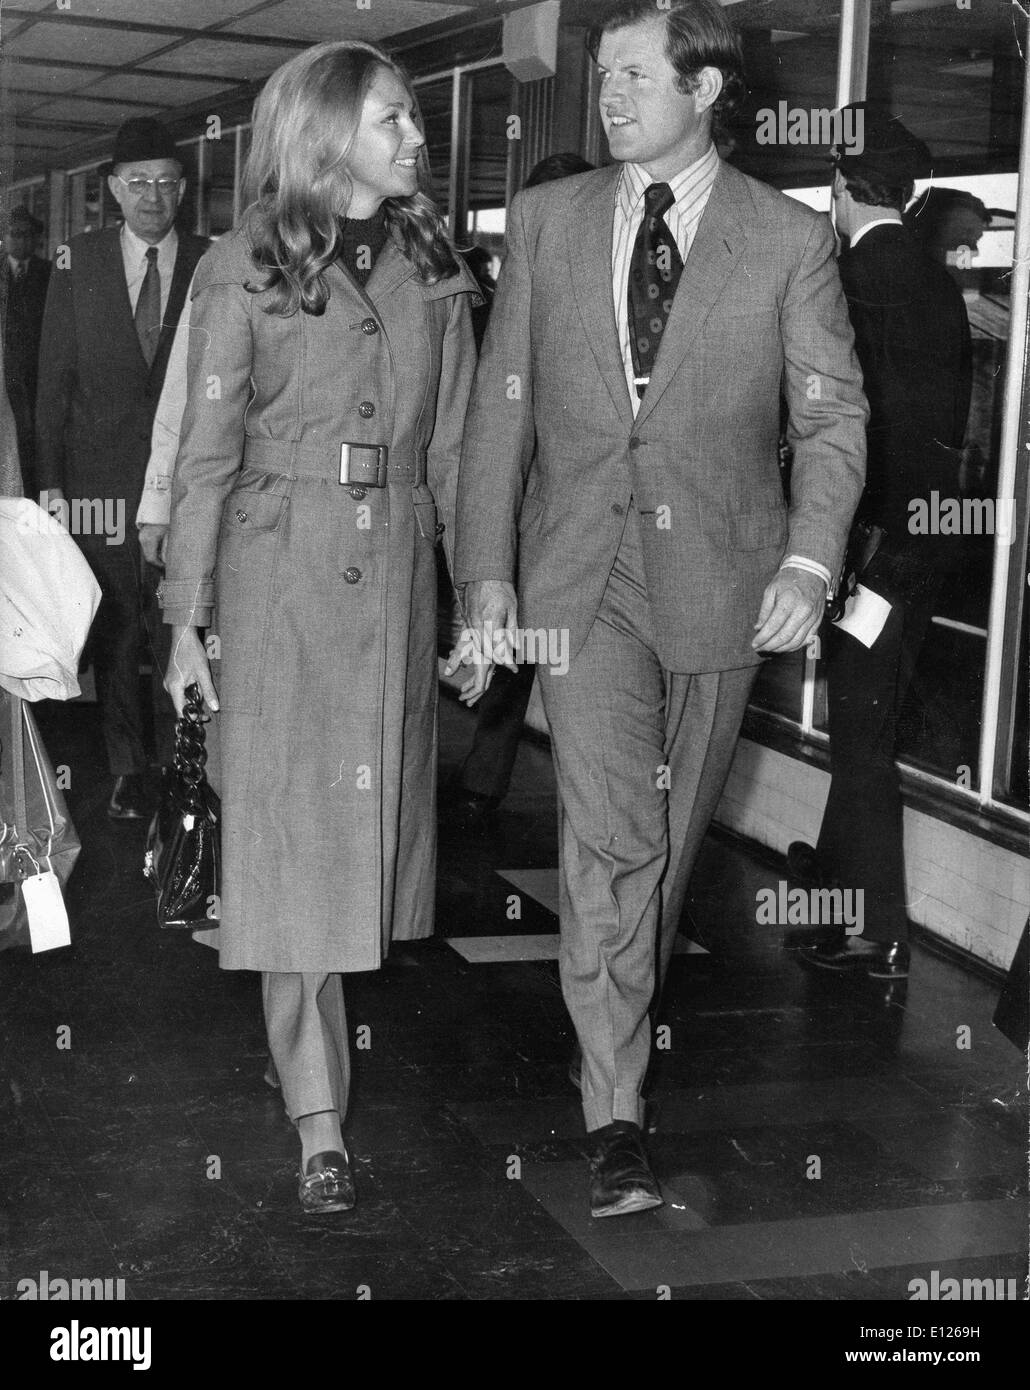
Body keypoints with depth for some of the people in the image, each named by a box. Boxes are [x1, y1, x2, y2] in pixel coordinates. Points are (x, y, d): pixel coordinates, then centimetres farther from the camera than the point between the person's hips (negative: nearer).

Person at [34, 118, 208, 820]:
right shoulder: (78, 262, 4)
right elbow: (54, 378, 5)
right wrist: (50, 480, -1)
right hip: (101, 479, 1)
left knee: (178, 630, 0)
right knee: (113, 631, 6)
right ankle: (128, 769, 18)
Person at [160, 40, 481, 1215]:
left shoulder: (431, 267, 7)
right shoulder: (245, 269, -4)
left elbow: (453, 449, 9)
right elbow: (207, 454, -4)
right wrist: (189, 619, -6)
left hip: (395, 569, 4)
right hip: (278, 571, -4)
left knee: (373, 815, 11)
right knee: (287, 836, -4)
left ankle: (308, 1040, 33)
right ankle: (318, 1120, 0)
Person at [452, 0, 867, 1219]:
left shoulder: (789, 240, 1)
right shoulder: (547, 221, 6)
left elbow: (832, 414, 1)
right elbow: (501, 403, 6)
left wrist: (809, 560, -13)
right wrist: (487, 568, -2)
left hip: (719, 575, 0)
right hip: (582, 570, 0)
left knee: (672, 832, 11)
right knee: (607, 830, -13)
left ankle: (628, 1015, 36)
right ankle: (614, 1115, -8)